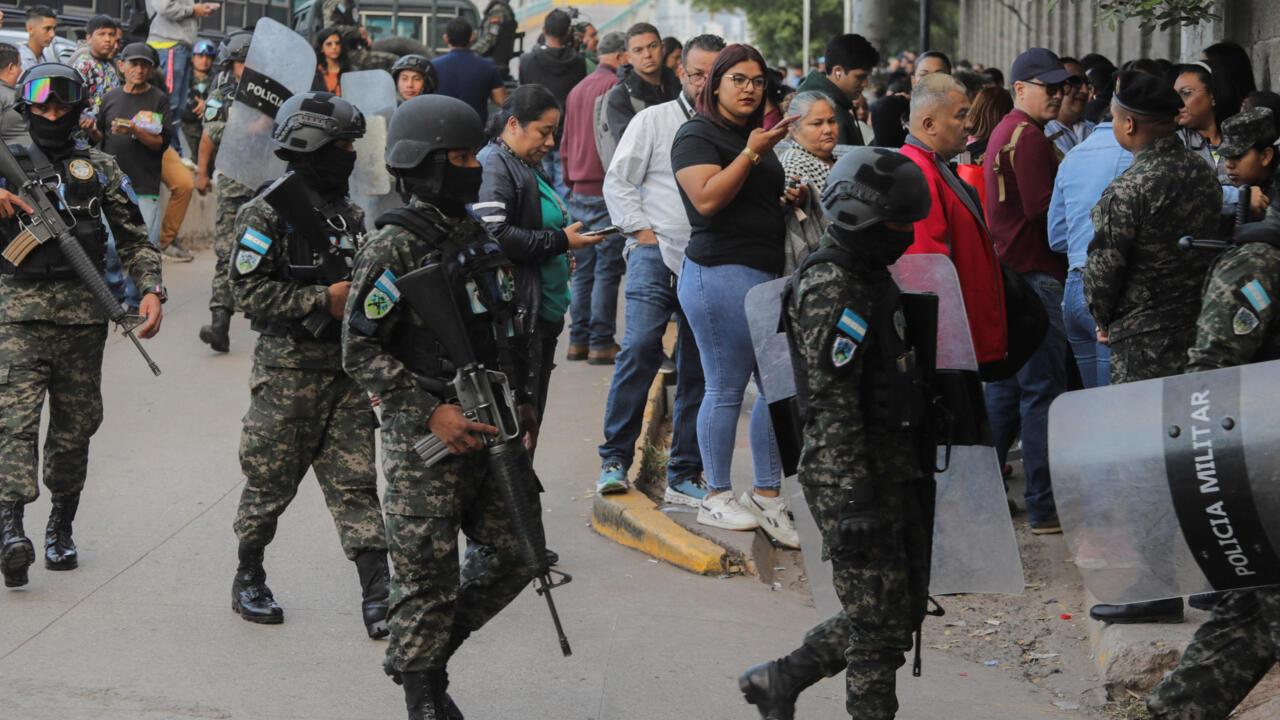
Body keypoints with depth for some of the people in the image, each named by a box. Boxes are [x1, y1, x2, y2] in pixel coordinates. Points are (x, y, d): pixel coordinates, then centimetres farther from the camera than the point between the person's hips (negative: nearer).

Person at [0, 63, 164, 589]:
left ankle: (61, 529, 21)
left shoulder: (100, 169, 11)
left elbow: (135, 240, 13)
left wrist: (151, 290, -3)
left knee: (74, 429, 8)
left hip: (83, 320, 2)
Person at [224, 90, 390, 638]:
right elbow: (248, 290, -15)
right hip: (288, 371, -5)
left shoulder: (349, 215, 14)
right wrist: (325, 299, -18)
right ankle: (249, 581, 25)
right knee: (270, 484, 6)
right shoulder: (268, 213, -9)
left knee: (355, 482, 0)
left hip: (346, 370, 5)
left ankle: (377, 596, -3)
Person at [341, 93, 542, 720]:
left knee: (517, 556, 10)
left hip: (490, 431, 7)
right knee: (429, 574, 0)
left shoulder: (476, 235, 13)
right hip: (424, 439, -7)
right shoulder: (393, 248, -11)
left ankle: (429, 644, 30)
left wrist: (522, 401, 15)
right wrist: (432, 412, -19)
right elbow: (361, 351, -14)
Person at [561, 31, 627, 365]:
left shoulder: (577, 90, 17)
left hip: (579, 192, 8)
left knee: (582, 269, 11)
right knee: (607, 269, -5)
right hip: (606, 192, -8)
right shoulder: (614, 86, -9)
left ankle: (578, 340, 11)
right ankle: (601, 343, -6)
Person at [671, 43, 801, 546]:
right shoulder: (698, 135, -5)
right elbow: (708, 199, -19)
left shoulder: (756, 137, 21)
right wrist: (751, 154, -21)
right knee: (726, 388, -4)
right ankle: (717, 498, 6)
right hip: (720, 273, -9)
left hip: (767, 275, 9)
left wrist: (789, 200, 16)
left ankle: (766, 495, 12)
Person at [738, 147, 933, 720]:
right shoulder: (830, 289, -17)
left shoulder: (870, 275, 15)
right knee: (880, 623, -3)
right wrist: (854, 502, -25)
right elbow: (833, 406, -22)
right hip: (850, 476, -10)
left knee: (902, 610, 15)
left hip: (891, 472, 10)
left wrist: (915, 469, 25)